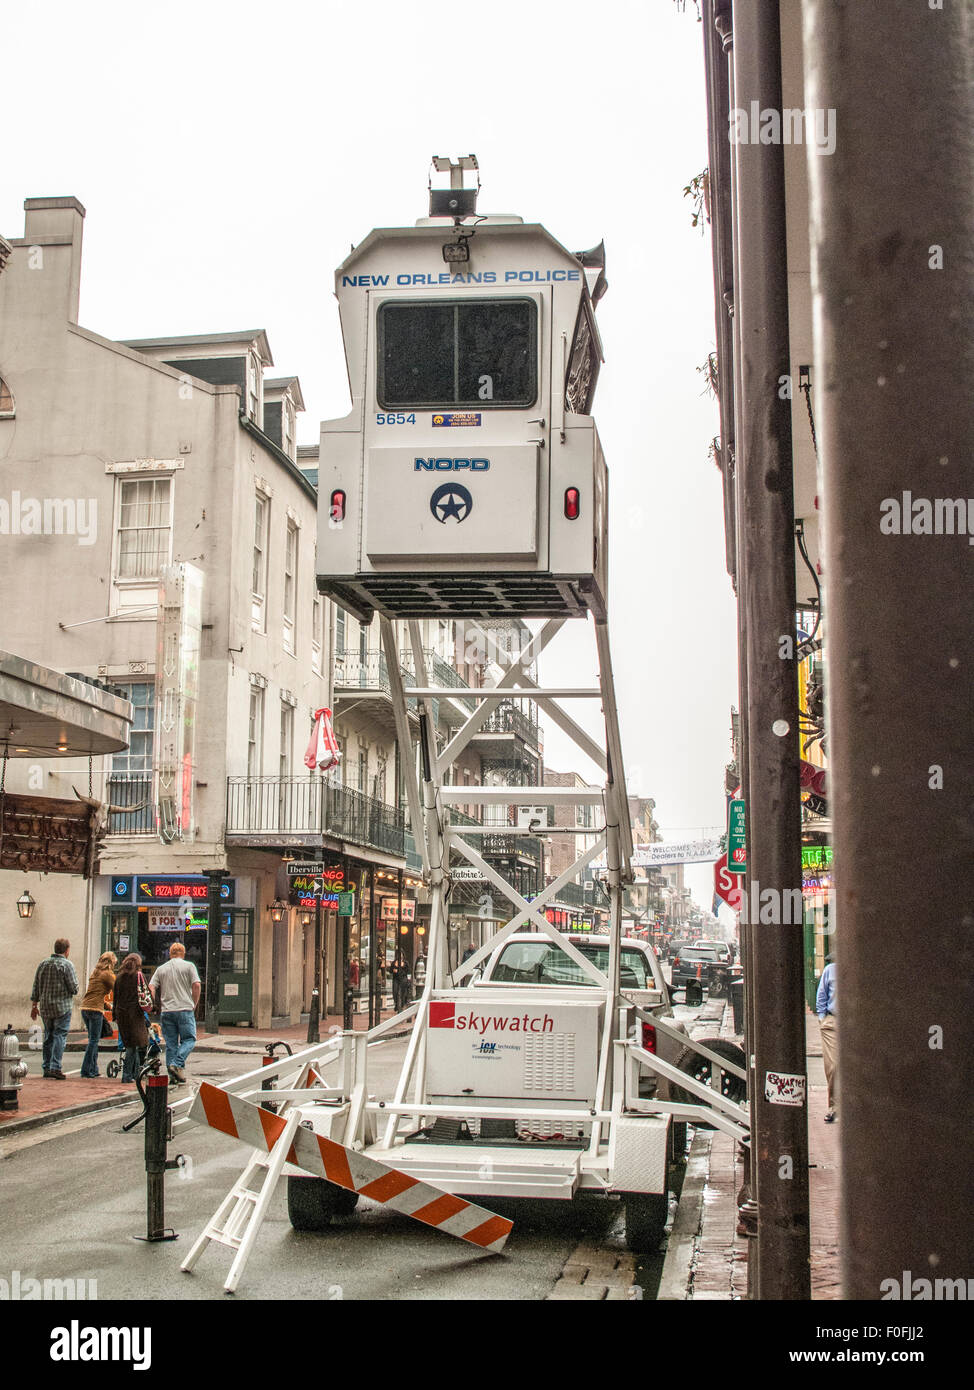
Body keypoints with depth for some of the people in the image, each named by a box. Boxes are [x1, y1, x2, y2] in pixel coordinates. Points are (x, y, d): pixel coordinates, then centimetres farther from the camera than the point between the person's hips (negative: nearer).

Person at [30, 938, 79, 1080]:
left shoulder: (43, 964, 8)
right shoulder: (67, 965, -10)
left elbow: (36, 988, 12)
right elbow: (74, 988, -11)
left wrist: (34, 1005, 19)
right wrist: (74, 990, 12)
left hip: (45, 1008, 6)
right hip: (62, 1007, -5)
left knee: (48, 1037, 15)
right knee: (59, 1036, -4)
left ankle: (46, 1067, 17)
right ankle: (55, 1067, -12)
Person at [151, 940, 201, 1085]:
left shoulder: (161, 969, 13)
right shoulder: (189, 966, 4)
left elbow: (151, 988, 4)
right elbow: (196, 985, -6)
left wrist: (156, 1007, 11)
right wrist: (194, 1005, 4)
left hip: (166, 1011, 3)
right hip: (185, 1009, -3)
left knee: (170, 1043, 7)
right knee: (189, 1039, 4)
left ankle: (173, 1075, 6)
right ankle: (177, 1064, -17)